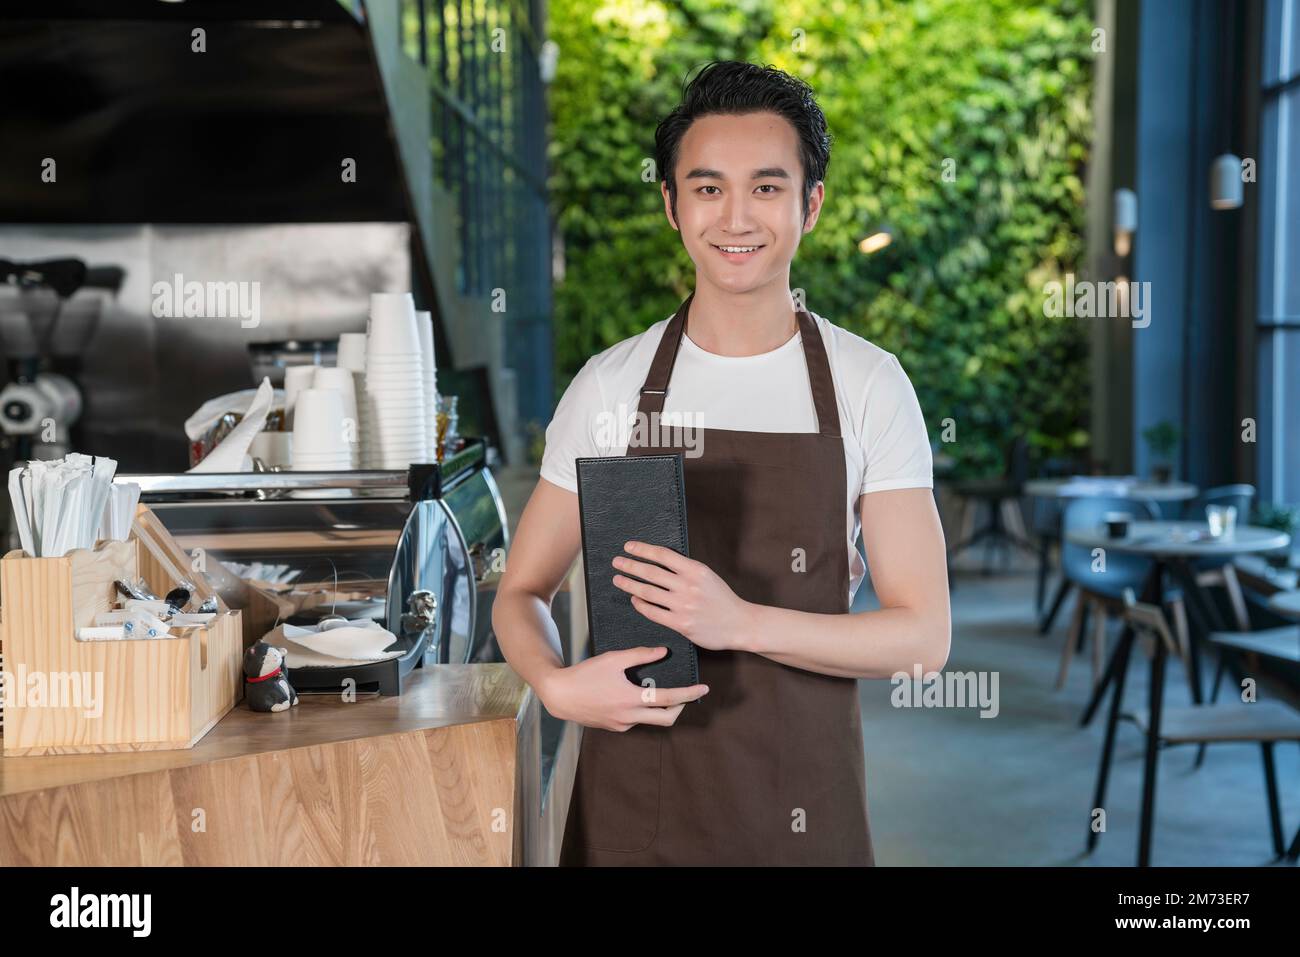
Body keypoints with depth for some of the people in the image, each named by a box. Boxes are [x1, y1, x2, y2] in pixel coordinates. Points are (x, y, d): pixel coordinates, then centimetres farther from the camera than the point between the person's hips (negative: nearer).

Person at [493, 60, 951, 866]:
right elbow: (523, 592, 4)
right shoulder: (610, 386, -3)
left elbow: (924, 637, -8)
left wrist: (741, 622, -22)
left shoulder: (870, 386, -5)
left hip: (804, 809, 0)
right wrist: (559, 686, -17)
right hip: (631, 804, 1)